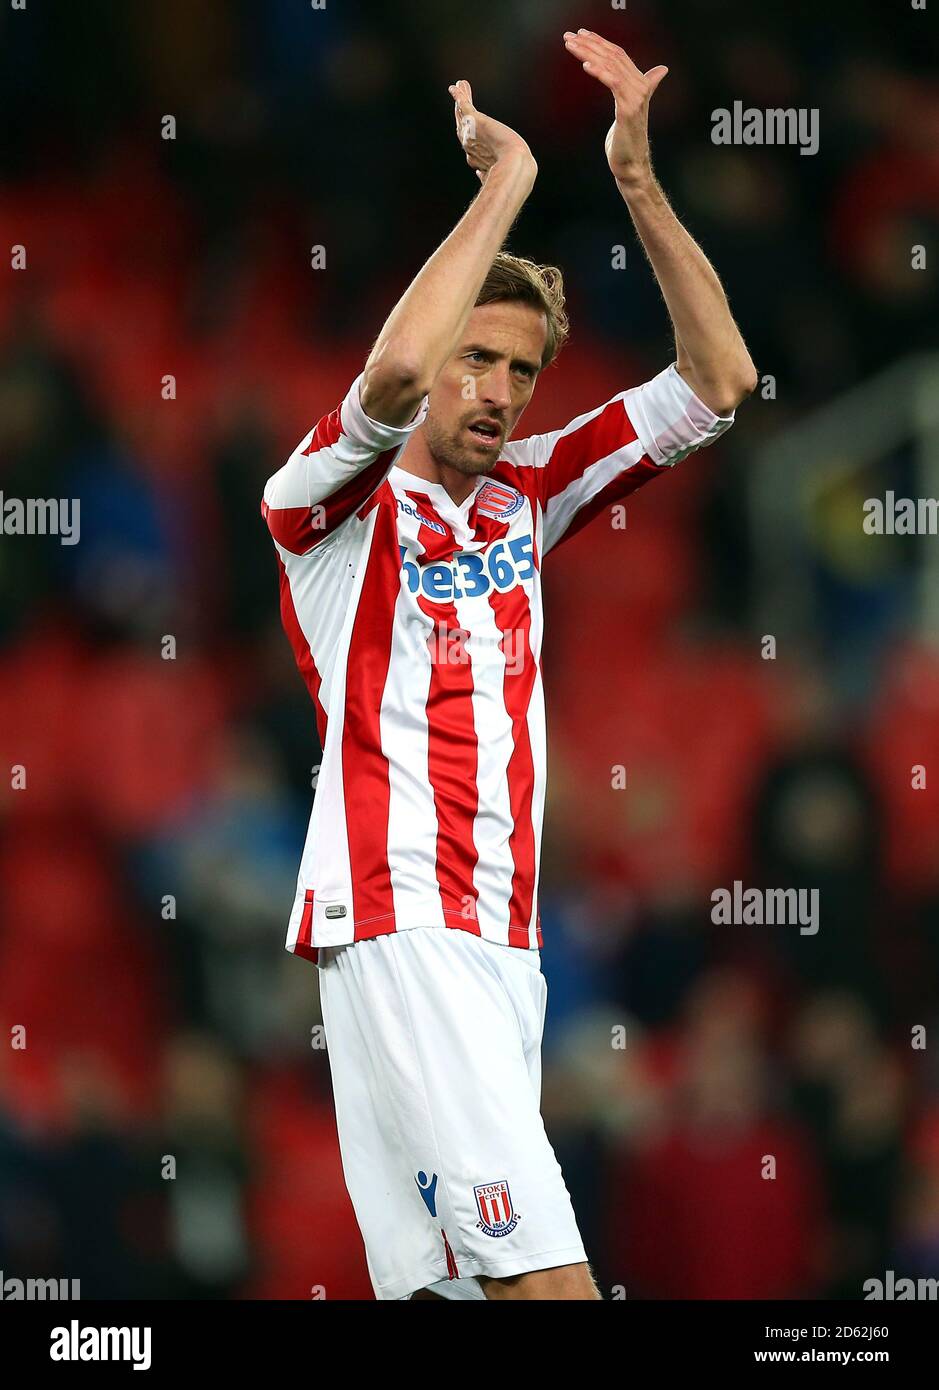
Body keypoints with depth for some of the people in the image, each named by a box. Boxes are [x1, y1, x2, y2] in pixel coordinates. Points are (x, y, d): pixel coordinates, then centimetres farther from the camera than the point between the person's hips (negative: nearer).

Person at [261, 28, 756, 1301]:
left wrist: (639, 184, 4)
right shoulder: (336, 506, 0)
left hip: (502, 933, 7)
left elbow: (717, 384, 15)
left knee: (439, 1272, 0)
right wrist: (505, 180, -13)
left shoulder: (527, 495, 18)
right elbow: (395, 374, -22)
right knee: (544, 1274, -22)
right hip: (398, 922, -7)